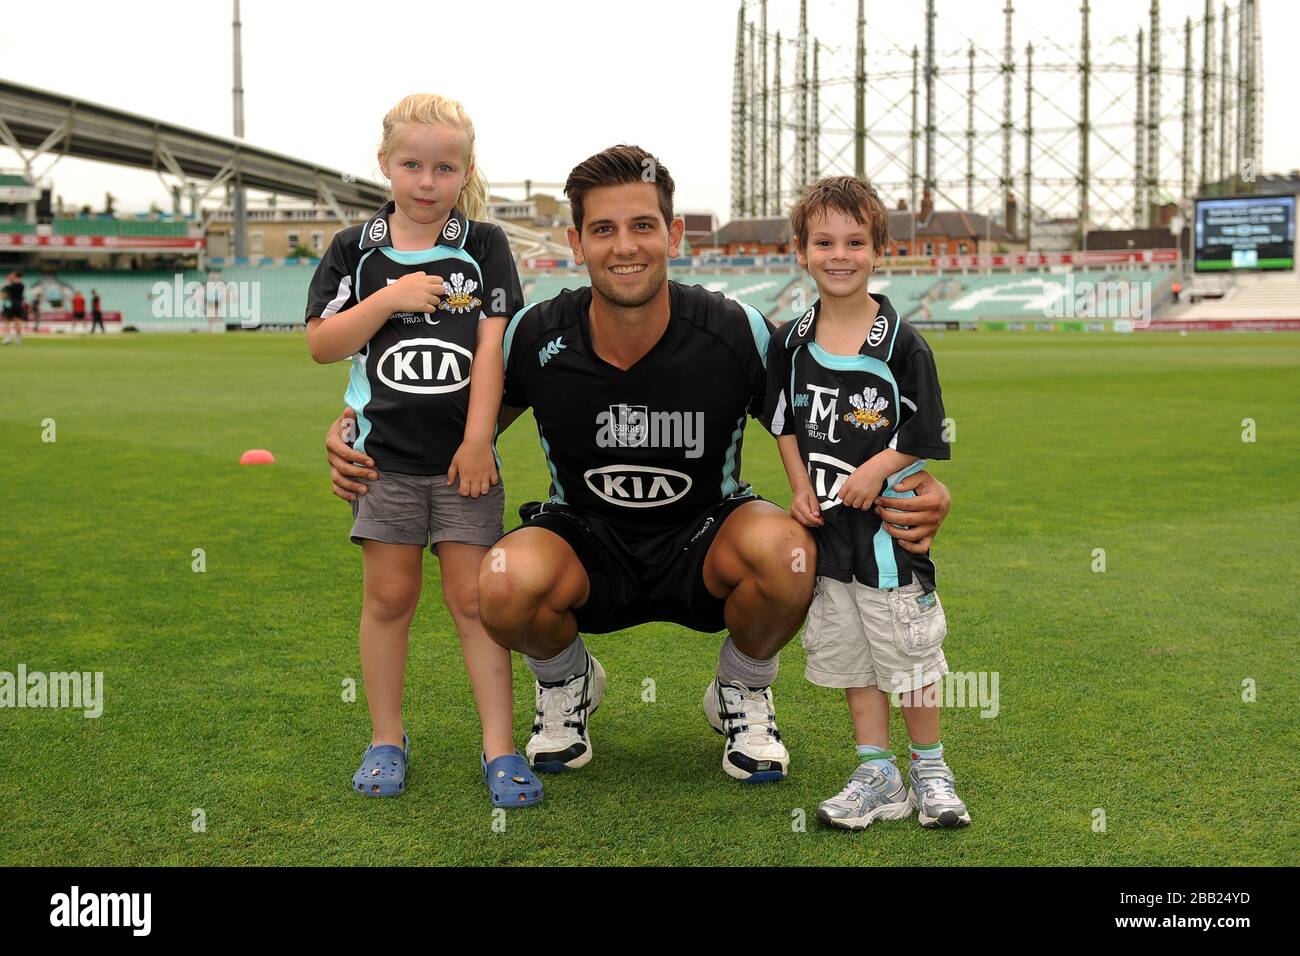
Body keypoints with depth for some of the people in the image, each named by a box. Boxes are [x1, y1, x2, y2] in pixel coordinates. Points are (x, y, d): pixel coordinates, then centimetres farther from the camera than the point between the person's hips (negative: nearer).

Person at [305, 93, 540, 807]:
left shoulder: (483, 245, 3)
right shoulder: (357, 249, 5)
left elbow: (492, 346, -3)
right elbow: (321, 344, 0)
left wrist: (478, 439, -8)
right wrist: (391, 298, -12)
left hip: (462, 453, -1)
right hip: (384, 451, 1)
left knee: (474, 594, 0)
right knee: (389, 593, 6)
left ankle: (499, 746, 5)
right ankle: (386, 740, 18)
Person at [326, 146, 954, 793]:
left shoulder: (737, 334, -16)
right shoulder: (535, 338, -14)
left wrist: (916, 486, -24)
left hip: (704, 538, 0)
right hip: (585, 540, 0)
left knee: (784, 548, -35)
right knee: (507, 584, -34)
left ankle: (741, 692, 2)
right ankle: (565, 682, 7)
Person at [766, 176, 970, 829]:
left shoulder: (902, 343, -8)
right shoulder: (792, 343, 4)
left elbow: (927, 433, -6)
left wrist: (877, 469, -17)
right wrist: (801, 486, 1)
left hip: (890, 521, -4)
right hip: (827, 527, 4)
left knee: (908, 652, 2)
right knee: (851, 655, 10)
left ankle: (929, 768, 21)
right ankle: (877, 776, 20)